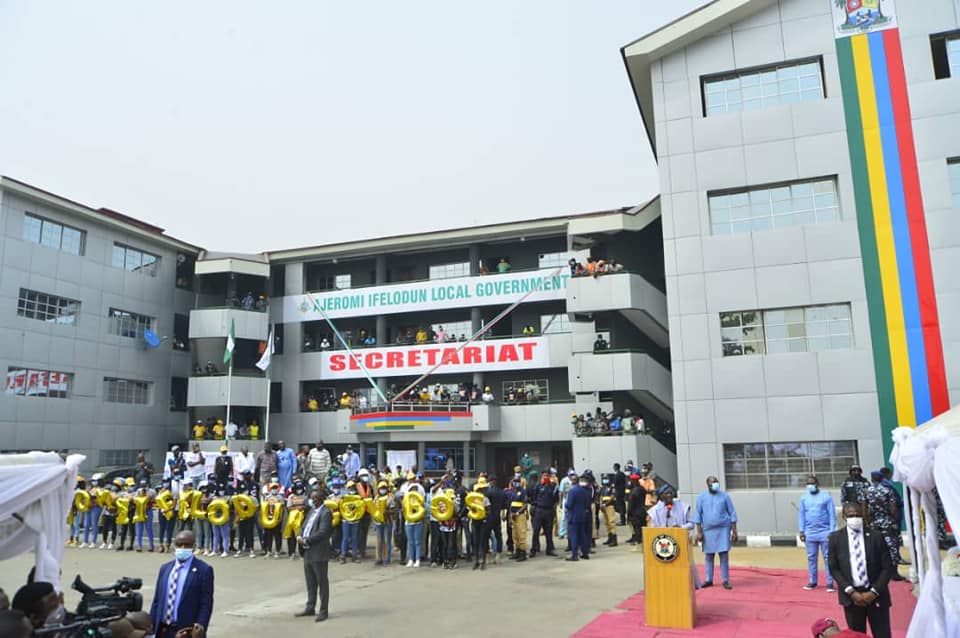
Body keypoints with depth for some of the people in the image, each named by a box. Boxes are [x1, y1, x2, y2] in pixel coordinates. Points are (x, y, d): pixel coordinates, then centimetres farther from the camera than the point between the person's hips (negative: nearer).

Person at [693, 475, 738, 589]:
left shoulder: (724, 496, 2)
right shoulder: (701, 497, 3)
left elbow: (732, 513, 3)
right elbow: (698, 515, 3)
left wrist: (734, 531, -3)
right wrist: (699, 532, -3)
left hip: (723, 529, -1)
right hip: (708, 530, 1)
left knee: (724, 556, -1)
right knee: (709, 556, 8)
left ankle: (726, 581, 7)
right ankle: (709, 580, 17)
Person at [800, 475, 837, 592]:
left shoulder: (826, 496, -3)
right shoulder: (804, 498, 6)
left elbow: (832, 514, -4)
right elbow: (801, 515, 8)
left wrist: (832, 531, -9)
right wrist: (801, 531, 4)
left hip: (824, 532, -3)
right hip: (810, 532, 3)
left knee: (827, 558, 3)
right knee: (811, 558, 10)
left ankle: (830, 582, 9)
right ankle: (812, 581, 19)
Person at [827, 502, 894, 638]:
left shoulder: (876, 537, -1)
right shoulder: (835, 538, 0)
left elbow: (887, 568, -1)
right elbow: (834, 568, 1)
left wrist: (874, 592, -9)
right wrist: (850, 592, -9)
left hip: (876, 594, 0)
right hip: (851, 595, 0)